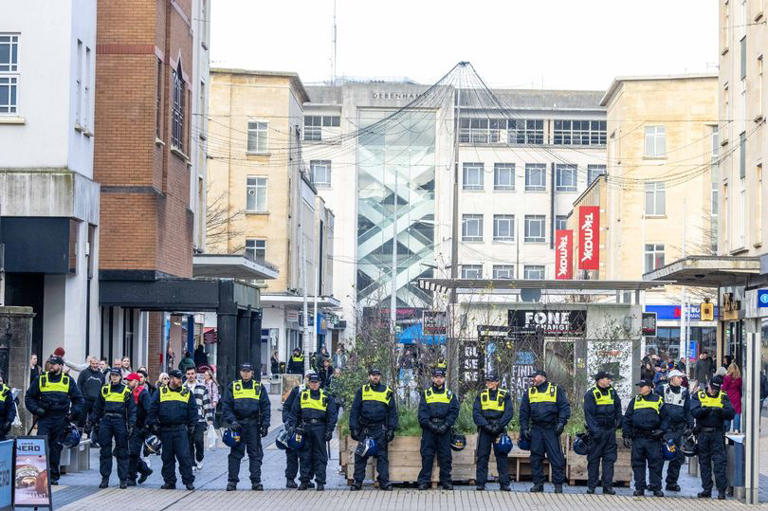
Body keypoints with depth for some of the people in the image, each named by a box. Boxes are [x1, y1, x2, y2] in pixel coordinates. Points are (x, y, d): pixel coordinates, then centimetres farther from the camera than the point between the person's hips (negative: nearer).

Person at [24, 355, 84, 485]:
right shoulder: (40, 380, 7)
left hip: (61, 419, 0)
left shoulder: (68, 381, 8)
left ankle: (53, 476, 11)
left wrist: (74, 412, -1)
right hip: (44, 418, 0)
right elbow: (29, 397, 12)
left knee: (56, 448, 4)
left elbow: (78, 399, 15)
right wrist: (36, 409, -4)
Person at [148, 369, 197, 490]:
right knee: (167, 457, 6)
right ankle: (169, 481, 14)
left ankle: (189, 481, -3)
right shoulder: (160, 392, 6)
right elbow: (152, 409, 8)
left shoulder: (187, 393, 8)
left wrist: (191, 425, 4)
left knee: (184, 456, -7)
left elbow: (193, 410, 10)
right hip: (165, 430, 1)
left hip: (181, 430, -1)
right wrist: (154, 424, 2)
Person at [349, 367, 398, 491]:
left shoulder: (387, 392, 8)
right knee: (361, 455, 1)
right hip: (365, 429, 0)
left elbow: (393, 412, 8)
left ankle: (384, 482, 4)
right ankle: (358, 482, 6)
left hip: (381, 429, 0)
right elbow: (354, 410, 7)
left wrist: (391, 429, 0)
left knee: (382, 455, 0)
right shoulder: (362, 391, 8)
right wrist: (353, 428, -2)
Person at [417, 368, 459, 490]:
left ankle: (446, 481, 7)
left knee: (445, 456, 1)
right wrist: (430, 425, -12)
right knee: (426, 455, -2)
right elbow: (422, 412, 2)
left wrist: (446, 425, -10)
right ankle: (424, 481, 1)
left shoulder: (450, 395, 12)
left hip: (444, 430, 0)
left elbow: (454, 412, 4)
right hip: (429, 428, 0)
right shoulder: (426, 394, 10)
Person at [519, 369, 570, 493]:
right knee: (536, 457, 3)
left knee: (556, 457, -5)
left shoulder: (556, 390, 6)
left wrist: (561, 423, -10)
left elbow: (565, 407, 1)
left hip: (552, 429, -3)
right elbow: (524, 412, 14)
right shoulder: (529, 392, 14)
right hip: (536, 429, 3)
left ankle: (558, 484, 0)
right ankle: (538, 483, 11)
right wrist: (524, 428, 6)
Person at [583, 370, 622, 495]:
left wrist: (618, 422, 10)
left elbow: (618, 409, 20)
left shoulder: (612, 393, 9)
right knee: (593, 459, 1)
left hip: (610, 430, 5)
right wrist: (594, 431, -16)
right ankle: (591, 486, 8)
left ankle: (608, 486, 7)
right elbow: (589, 414, -10)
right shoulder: (590, 394, -6)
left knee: (609, 458, 4)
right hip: (597, 430, -5)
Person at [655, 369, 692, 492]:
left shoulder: (684, 392, 13)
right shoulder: (661, 390, 1)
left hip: (678, 430, 5)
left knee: (677, 457, 6)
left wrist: (689, 426, 8)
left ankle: (672, 482, 15)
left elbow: (688, 410, 16)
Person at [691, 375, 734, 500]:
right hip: (703, 433, 1)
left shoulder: (723, 397, 7)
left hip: (718, 434, -1)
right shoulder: (699, 396, 5)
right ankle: (707, 489, 14)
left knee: (719, 462, -6)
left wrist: (720, 411, -24)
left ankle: (722, 490, -5)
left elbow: (731, 414, -5)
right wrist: (705, 410, -28)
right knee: (704, 462, 6)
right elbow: (694, 412, -10)